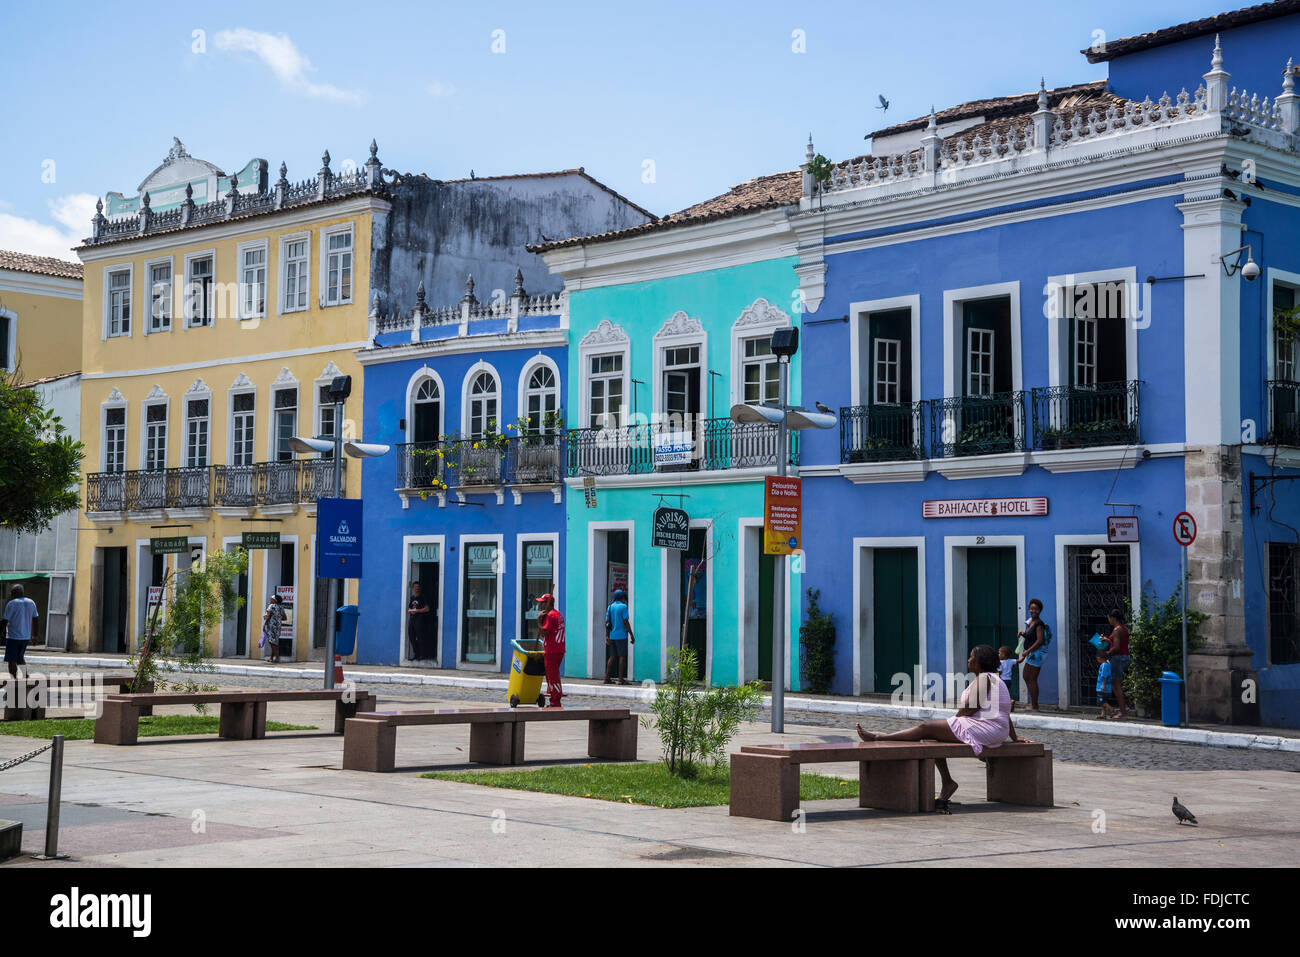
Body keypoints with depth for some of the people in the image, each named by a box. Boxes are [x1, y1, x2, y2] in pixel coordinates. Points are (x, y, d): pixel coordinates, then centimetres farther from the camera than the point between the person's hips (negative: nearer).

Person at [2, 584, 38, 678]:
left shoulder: (11, 604, -10)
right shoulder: (31, 603, 7)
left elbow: (5, 621, -12)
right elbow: (35, 619, 11)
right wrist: (34, 633, 17)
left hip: (13, 636, -6)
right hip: (26, 636, 6)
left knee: (12, 660, -1)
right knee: (20, 657, 22)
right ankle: (25, 675, 14)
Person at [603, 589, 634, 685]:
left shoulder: (610, 607, 11)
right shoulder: (623, 606, -8)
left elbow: (607, 622, 9)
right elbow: (626, 622, -11)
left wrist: (607, 636, 10)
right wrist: (632, 635, -7)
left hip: (612, 636, 6)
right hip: (621, 635, -6)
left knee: (612, 656, 11)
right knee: (622, 656, -3)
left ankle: (607, 677, 7)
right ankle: (621, 679, -5)